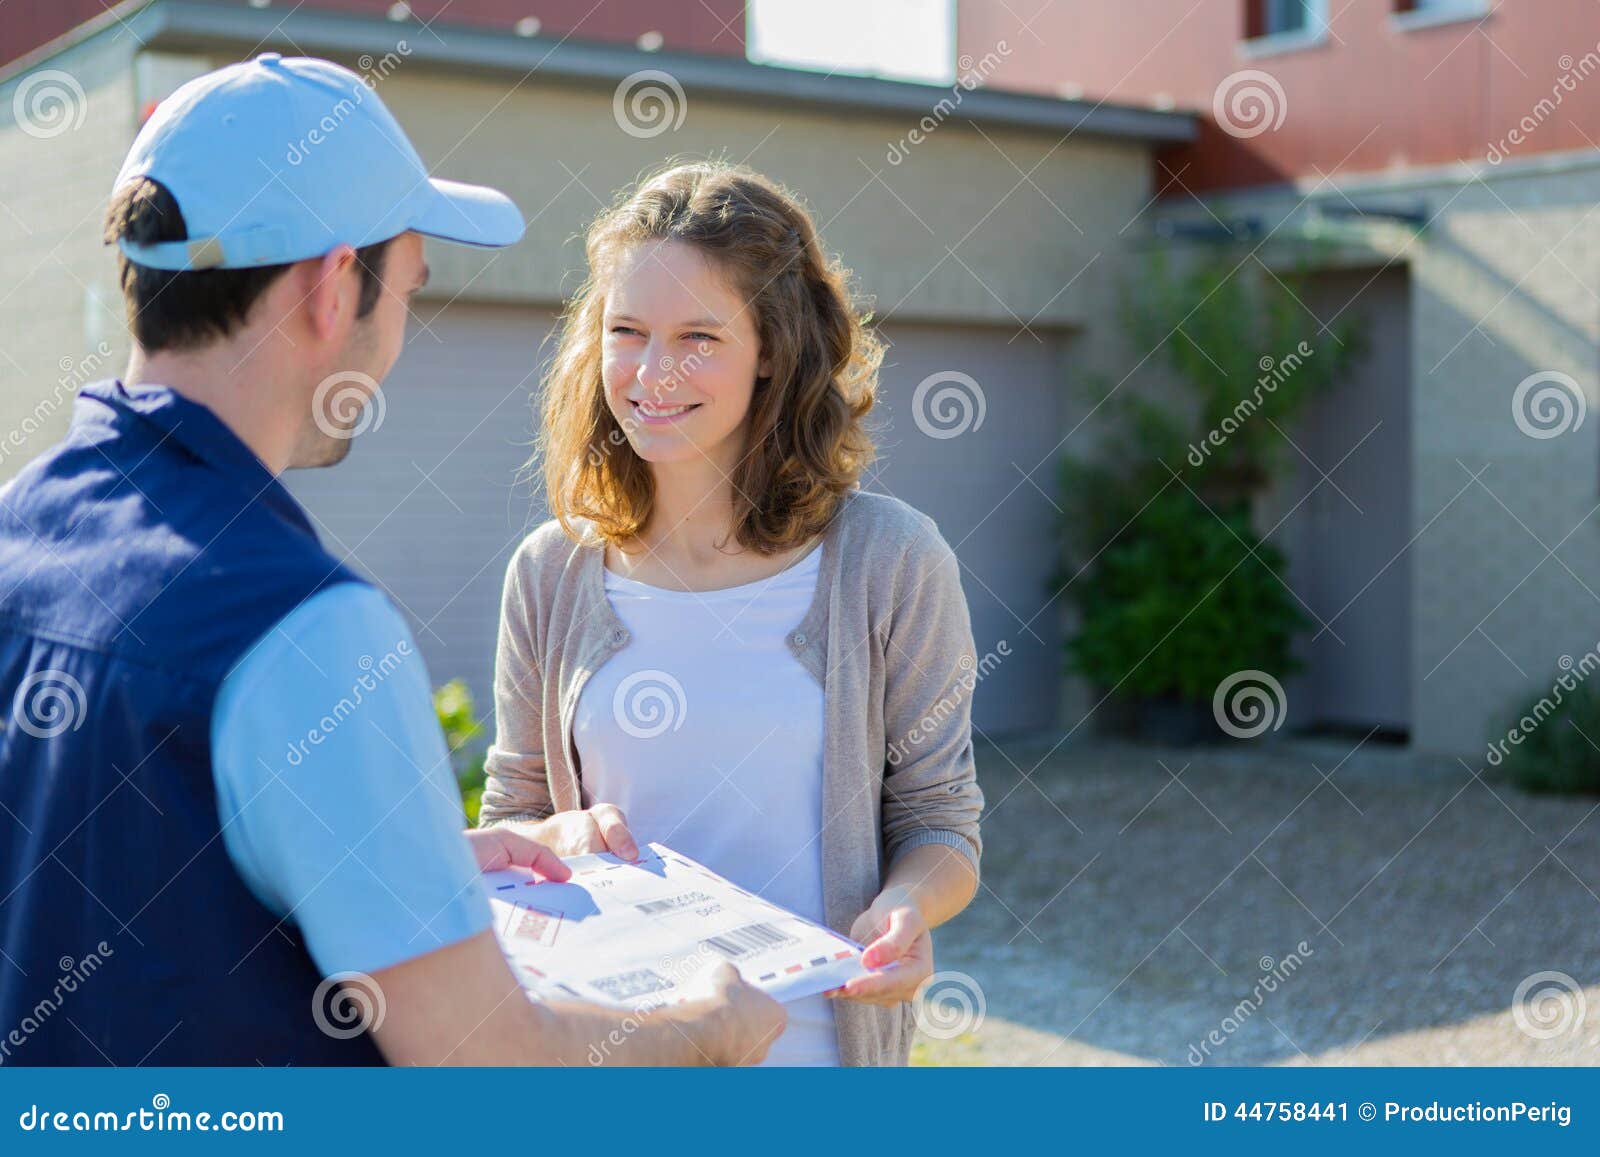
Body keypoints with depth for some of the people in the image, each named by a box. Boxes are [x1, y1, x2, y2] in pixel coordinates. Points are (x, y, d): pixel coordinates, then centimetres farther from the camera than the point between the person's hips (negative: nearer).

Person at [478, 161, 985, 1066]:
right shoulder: (554, 574, -2)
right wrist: (563, 838, -15)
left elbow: (940, 820, -2)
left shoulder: (888, 560, -9)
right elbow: (507, 822, 7)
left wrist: (904, 908, -22)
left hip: (812, 1042, -2)